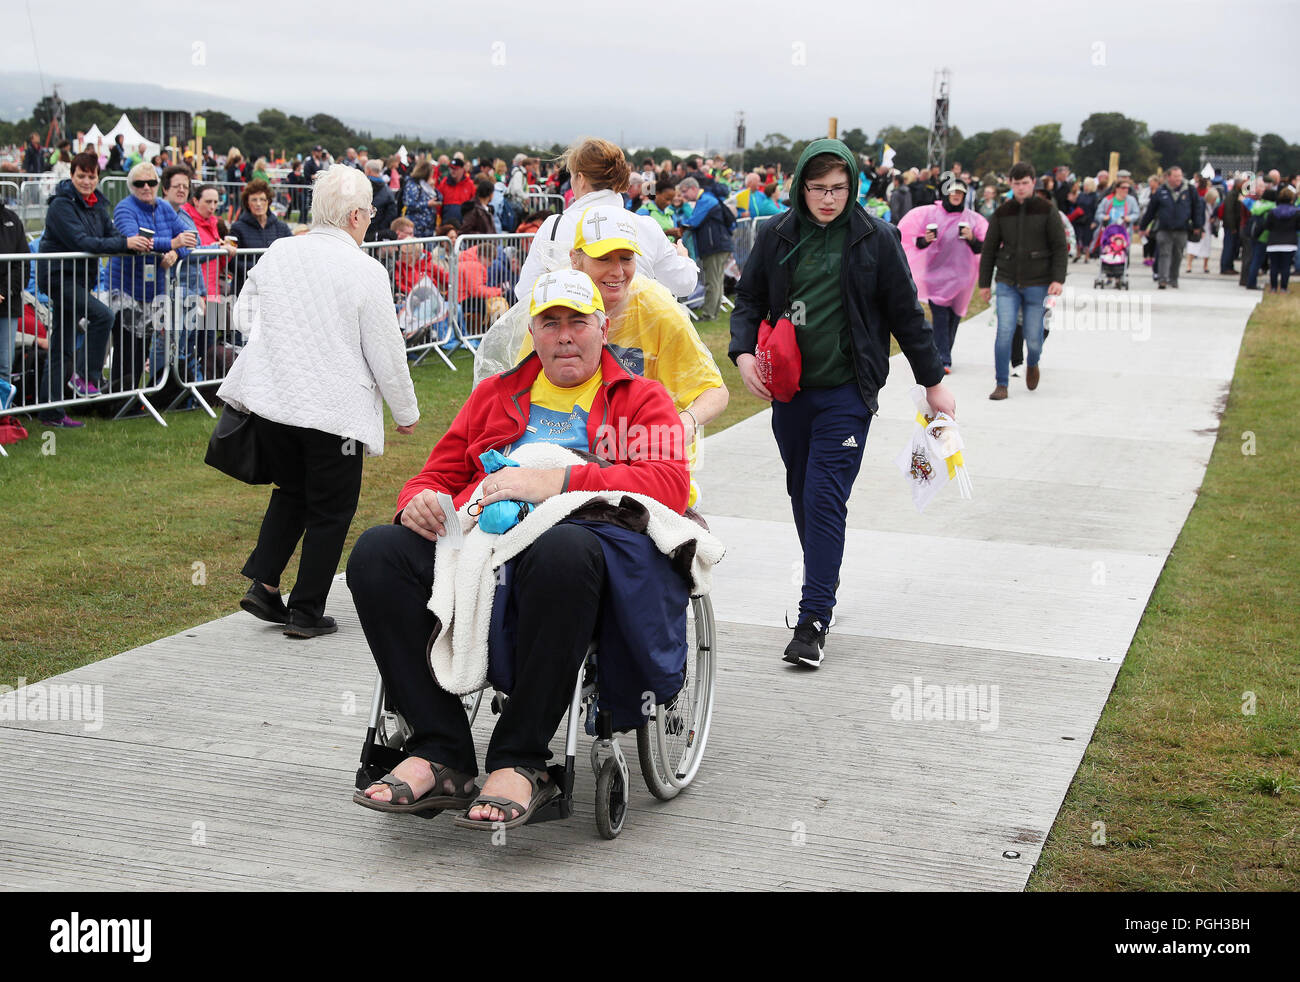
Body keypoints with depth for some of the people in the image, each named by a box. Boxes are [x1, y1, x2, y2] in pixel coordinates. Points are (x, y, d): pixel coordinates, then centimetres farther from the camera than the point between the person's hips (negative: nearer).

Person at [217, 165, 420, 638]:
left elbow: (244, 312, 16)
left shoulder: (277, 253, 3)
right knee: (330, 509, 9)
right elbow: (387, 353, -7)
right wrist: (406, 412, 7)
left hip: (271, 402, 5)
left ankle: (263, 585, 15)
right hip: (334, 409, -5)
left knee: (290, 491, 24)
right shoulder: (366, 271, -11)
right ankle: (306, 612, 13)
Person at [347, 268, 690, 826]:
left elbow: (669, 484, -1)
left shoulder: (640, 399, 17)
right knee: (377, 551, -25)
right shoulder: (495, 394, 30)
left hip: (576, 534, -4)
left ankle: (519, 763, -32)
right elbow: (440, 474, 27)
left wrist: (557, 482, -14)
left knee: (562, 551, -42)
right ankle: (441, 756, -24)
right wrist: (420, 501, 0)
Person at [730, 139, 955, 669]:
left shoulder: (876, 239, -3)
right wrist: (743, 351, -8)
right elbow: (749, 298, 11)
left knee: (825, 499, -11)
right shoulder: (777, 235, 4)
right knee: (802, 495, 12)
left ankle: (814, 620, -8)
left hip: (846, 391, -4)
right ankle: (821, 585, 30)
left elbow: (906, 314, 4)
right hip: (789, 390, 4)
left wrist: (934, 382, 9)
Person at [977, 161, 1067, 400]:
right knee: (1005, 332, -12)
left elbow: (1060, 248, -2)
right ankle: (1001, 384, -5)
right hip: (1007, 284, 1)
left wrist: (1058, 279, -12)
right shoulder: (1002, 214, 5)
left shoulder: (1047, 211, -1)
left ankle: (1032, 364, 38)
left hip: (1037, 284, -1)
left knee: (1033, 337, 4)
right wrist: (984, 283, 9)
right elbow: (989, 250, 11)